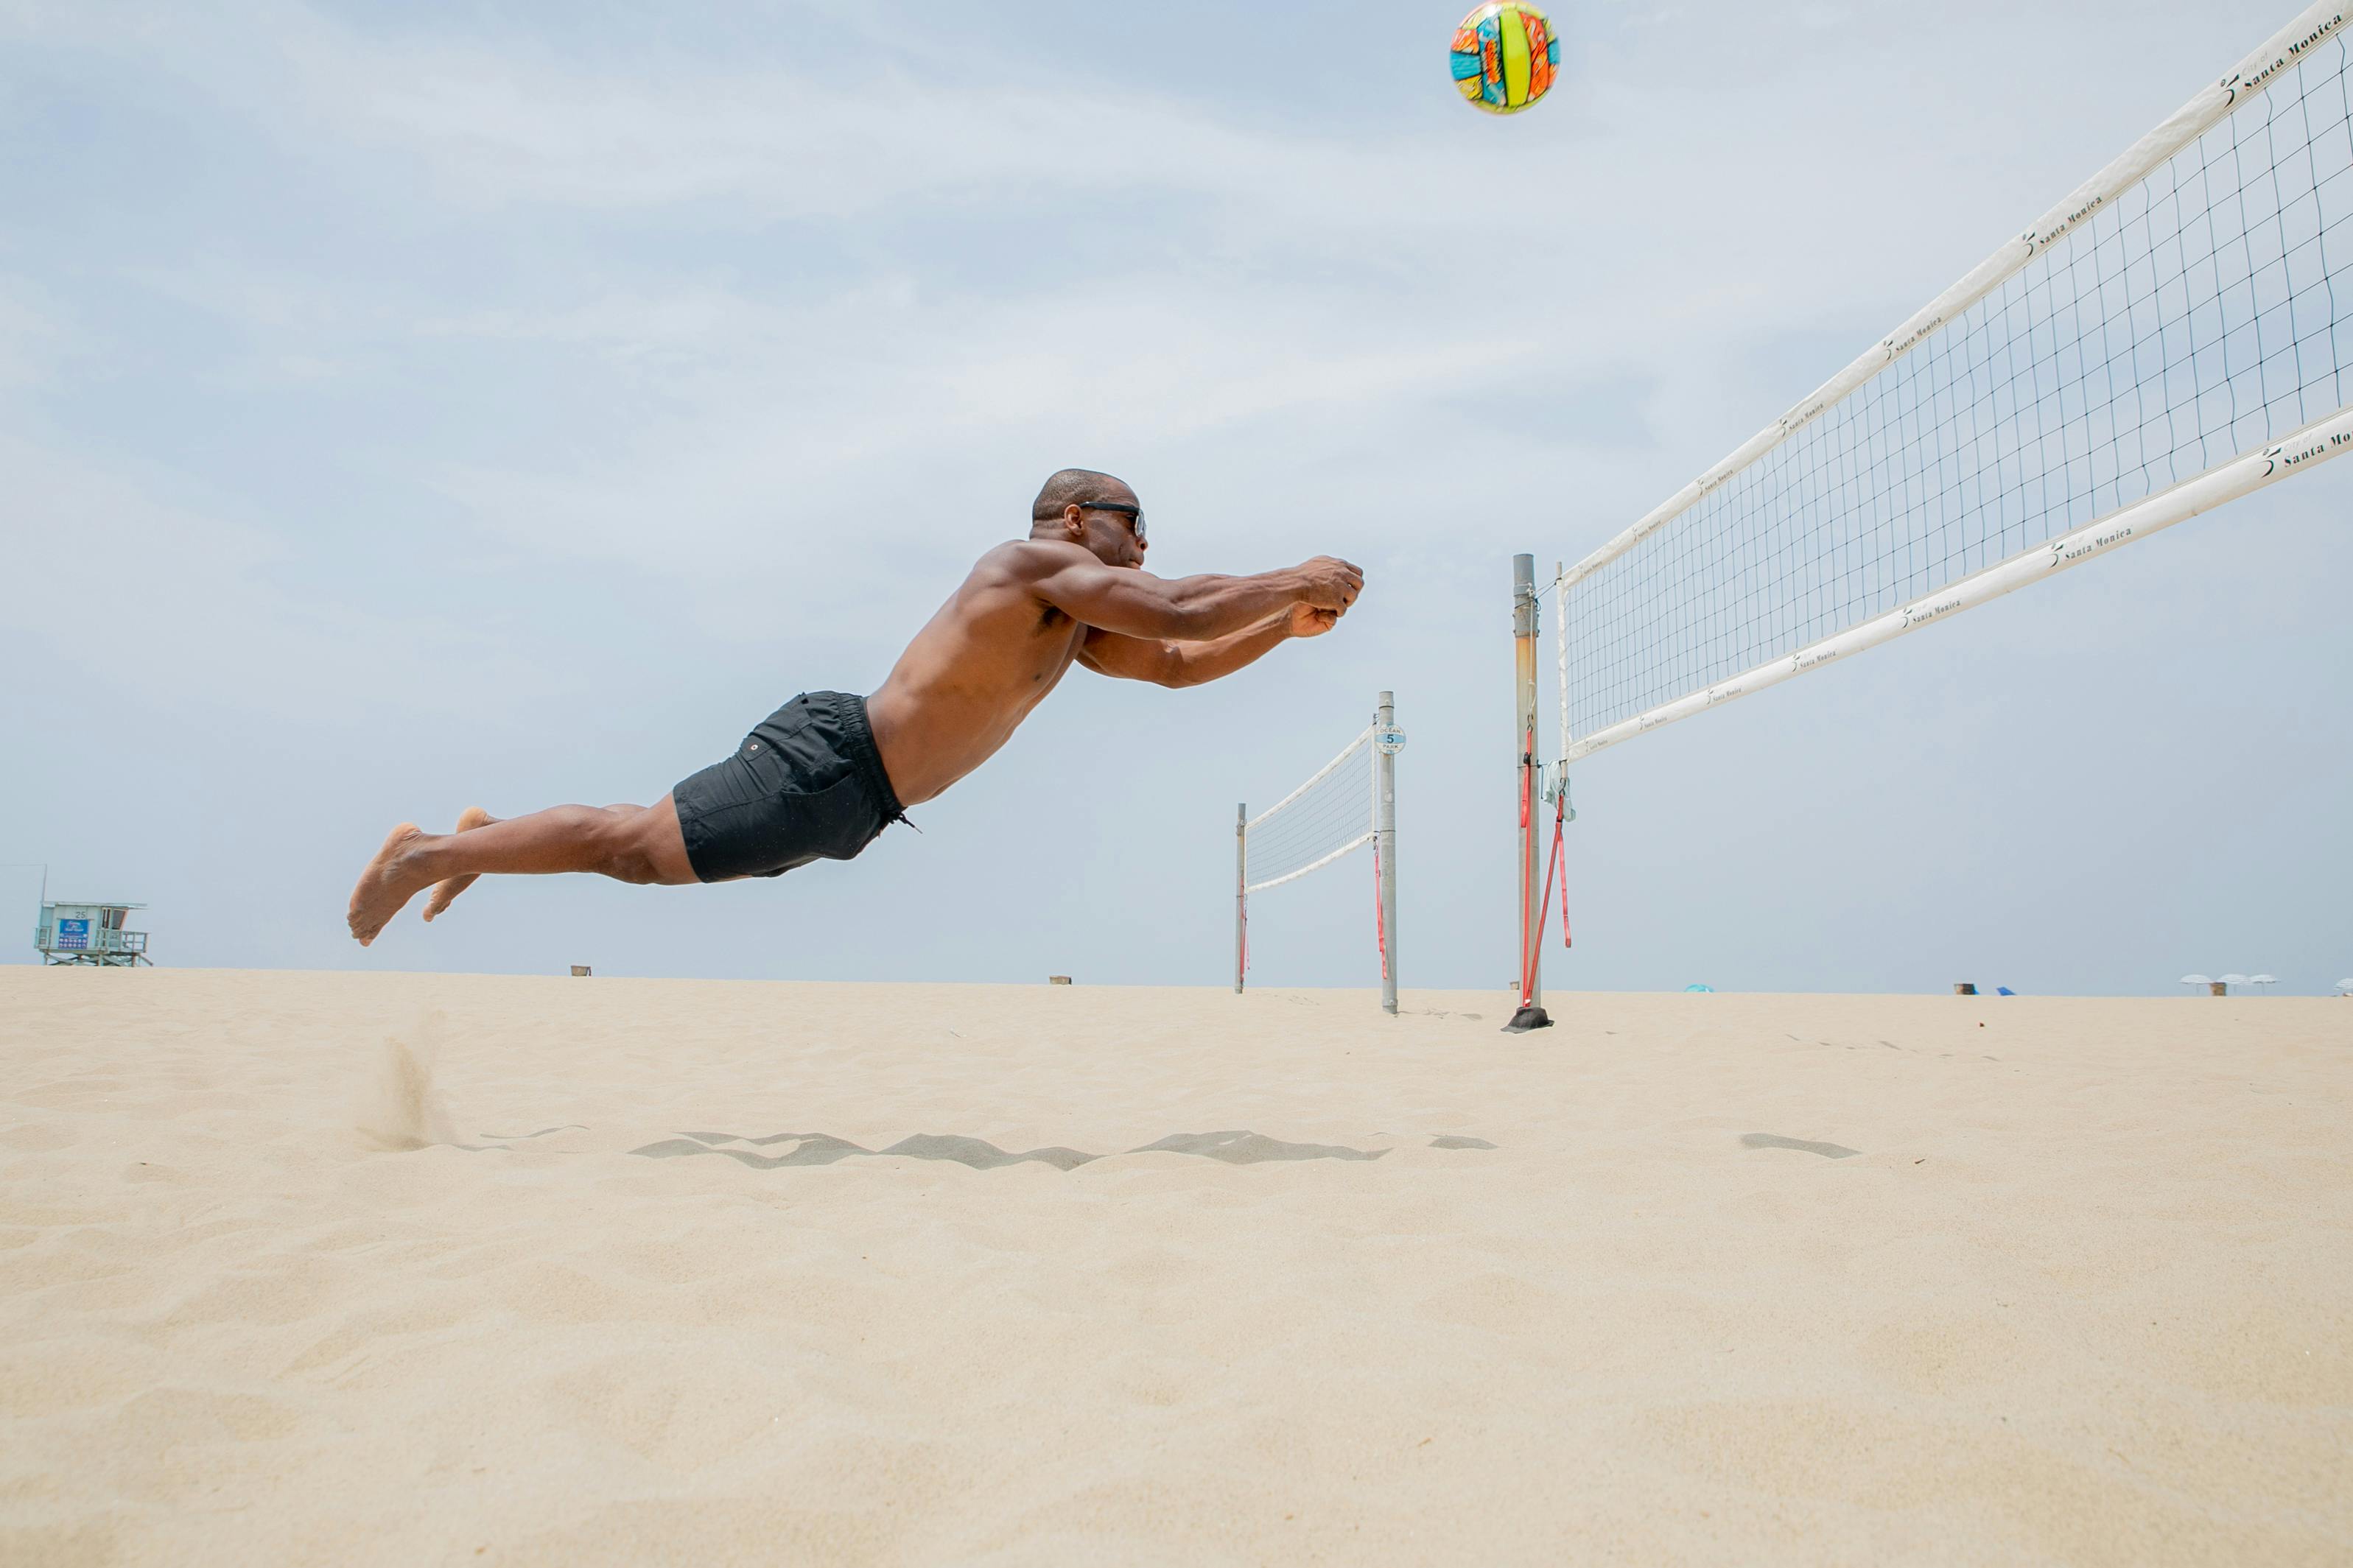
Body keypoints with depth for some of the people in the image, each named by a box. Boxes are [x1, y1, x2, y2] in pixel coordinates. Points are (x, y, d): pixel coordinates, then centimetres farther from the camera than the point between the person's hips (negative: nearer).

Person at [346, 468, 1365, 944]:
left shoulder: (1075, 626, 17)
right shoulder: (1039, 562, -12)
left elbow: (1175, 665, 21)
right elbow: (1177, 611, -21)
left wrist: (1285, 627, 12)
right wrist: (1295, 582, -9)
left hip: (849, 796, 9)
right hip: (826, 763, -9)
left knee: (647, 847, 19)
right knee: (638, 845, -2)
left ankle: (486, 834, 34)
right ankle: (425, 854, 12)